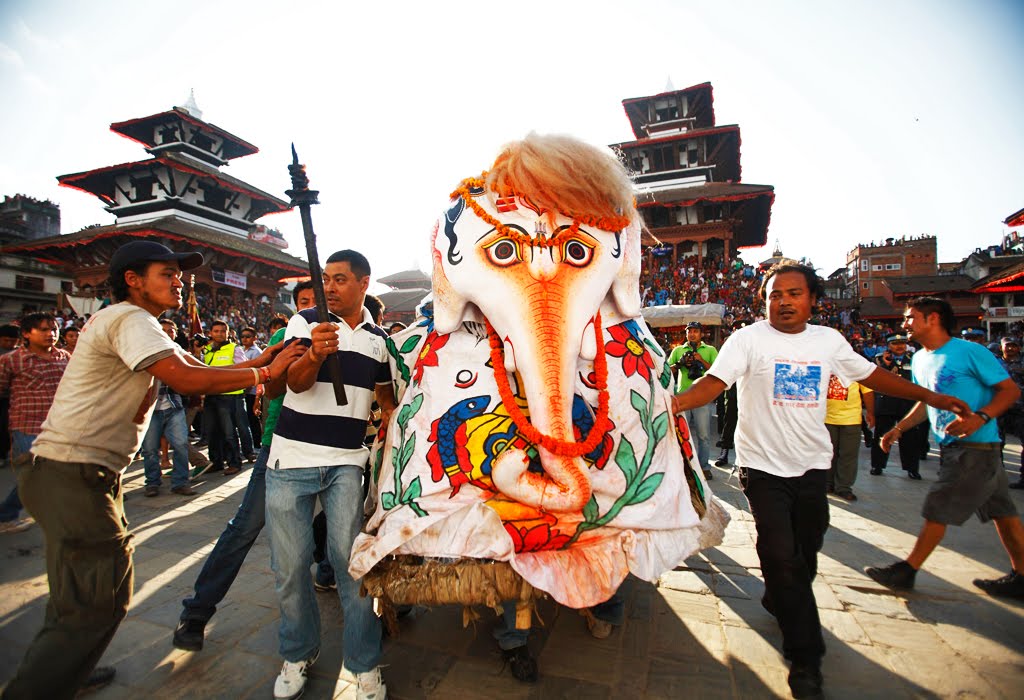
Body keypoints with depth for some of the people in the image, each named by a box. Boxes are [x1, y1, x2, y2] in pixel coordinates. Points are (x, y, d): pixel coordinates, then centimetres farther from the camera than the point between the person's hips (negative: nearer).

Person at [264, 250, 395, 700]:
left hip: (346, 462, 1)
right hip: (291, 459, 0)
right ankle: (298, 655, 30)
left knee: (351, 560, -1)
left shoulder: (379, 338, 8)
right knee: (290, 564, 6)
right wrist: (316, 352, -33)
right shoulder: (305, 322, 1)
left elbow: (386, 397, 19)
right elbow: (296, 381, -13)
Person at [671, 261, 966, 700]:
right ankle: (805, 656, 13)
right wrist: (678, 401, -39)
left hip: (812, 465, 5)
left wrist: (930, 396, 16)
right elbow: (715, 381, -21)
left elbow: (872, 375, 16)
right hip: (763, 466, -4)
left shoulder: (829, 340, 5)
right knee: (781, 557, -3)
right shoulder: (748, 338, -10)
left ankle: (777, 600, 46)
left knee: (807, 552, 16)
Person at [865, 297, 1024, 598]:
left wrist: (980, 417, -27)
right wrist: (899, 428, 10)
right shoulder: (920, 359, 10)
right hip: (951, 446, 8)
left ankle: (907, 571, 7)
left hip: (975, 446, -8)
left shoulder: (969, 351, -14)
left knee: (937, 509, -3)